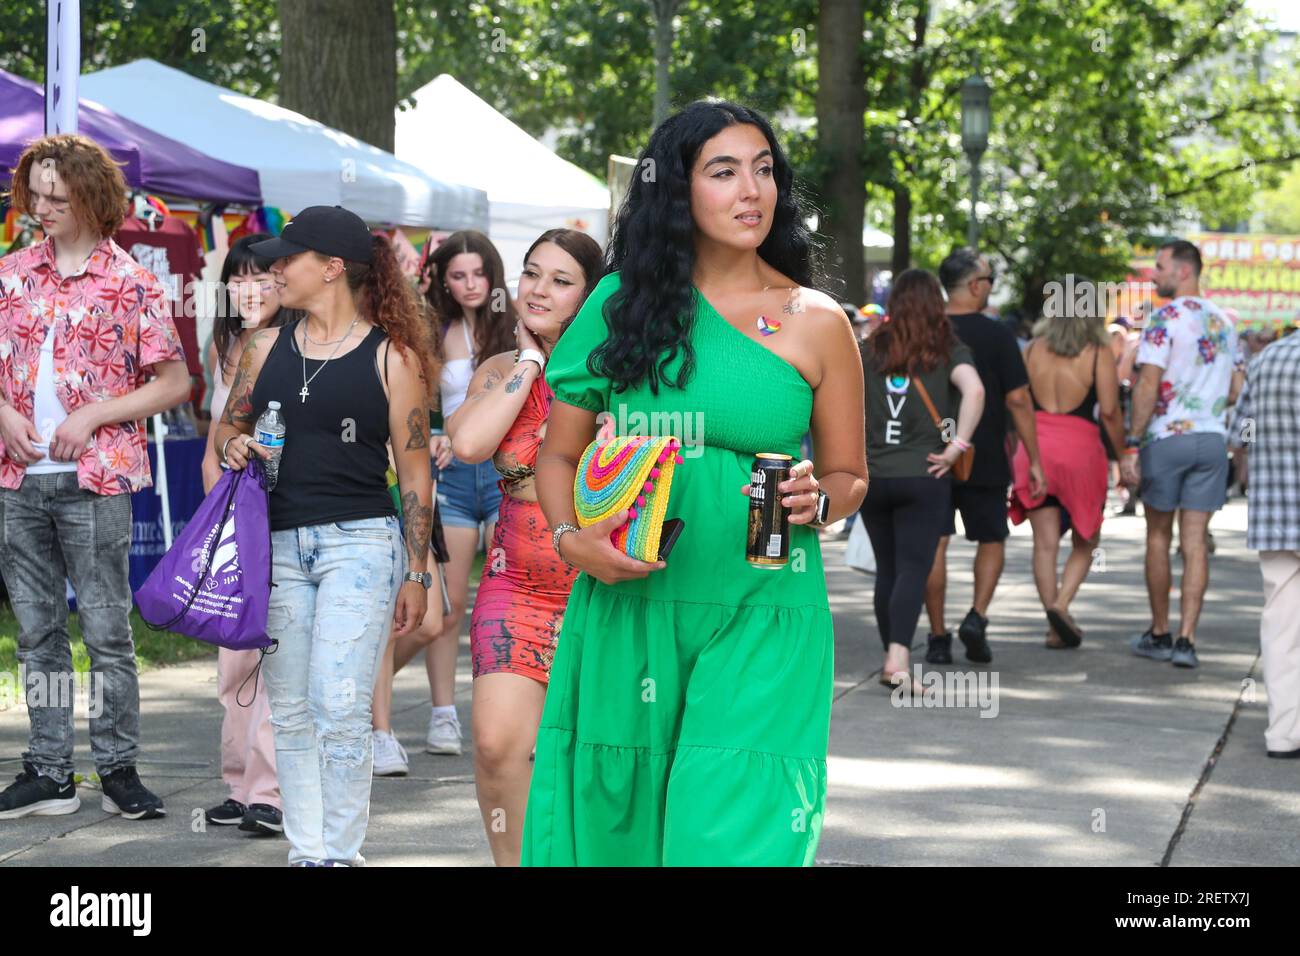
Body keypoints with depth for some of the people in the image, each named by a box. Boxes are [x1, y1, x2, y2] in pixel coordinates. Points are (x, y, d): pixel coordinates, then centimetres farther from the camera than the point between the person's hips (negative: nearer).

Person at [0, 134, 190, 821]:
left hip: (95, 479, -4)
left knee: (106, 628, -2)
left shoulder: (130, 284, -3)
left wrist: (93, 415, -12)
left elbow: (175, 383, -3)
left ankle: (119, 767, 8)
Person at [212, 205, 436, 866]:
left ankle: (341, 854, -4)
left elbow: (414, 471, 1)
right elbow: (227, 426, 23)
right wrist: (234, 447, -2)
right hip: (278, 542, 5)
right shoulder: (267, 347, 11)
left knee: (338, 706, -11)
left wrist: (417, 574, 0)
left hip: (359, 539, -5)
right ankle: (305, 851, 14)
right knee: (290, 711, 6)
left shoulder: (391, 356, -2)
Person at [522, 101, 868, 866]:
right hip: (628, 609, 2)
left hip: (760, 623, -1)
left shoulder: (816, 323, 4)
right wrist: (572, 539, -7)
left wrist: (816, 500, -10)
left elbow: (851, 474, 12)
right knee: (614, 821, 6)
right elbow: (559, 455, 11)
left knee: (731, 835, -9)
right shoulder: (623, 305, 6)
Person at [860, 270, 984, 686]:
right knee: (913, 570, -6)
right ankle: (898, 657, -22)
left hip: (872, 476, 3)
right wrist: (957, 446, -11)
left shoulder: (870, 350, 6)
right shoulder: (950, 352, -1)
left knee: (887, 569, 13)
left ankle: (891, 658, 18)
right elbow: (973, 390, -19)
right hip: (923, 477, -3)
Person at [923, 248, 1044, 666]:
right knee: (991, 540, 14)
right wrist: (1034, 459, -3)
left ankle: (938, 637, 4)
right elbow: (1018, 400, -8)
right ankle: (977, 615, -4)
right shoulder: (996, 334, -7)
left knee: (933, 545, 4)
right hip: (985, 459, -2)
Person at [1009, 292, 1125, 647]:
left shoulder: (1033, 350, 7)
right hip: (1080, 448, -3)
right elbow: (1109, 411, -8)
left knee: (1045, 543, 5)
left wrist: (1011, 458, 15)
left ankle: (1056, 627, 2)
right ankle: (1061, 604, -9)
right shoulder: (1098, 355, -2)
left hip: (1035, 447, 3)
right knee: (1085, 542, 12)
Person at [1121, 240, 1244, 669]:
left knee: (1158, 536, 10)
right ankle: (1186, 640, -4)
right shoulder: (1224, 322, 11)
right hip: (1212, 440, 5)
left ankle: (1159, 634, 17)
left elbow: (1149, 384, -16)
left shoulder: (1165, 319, -10)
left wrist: (1131, 445, -14)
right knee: (1194, 541, 3)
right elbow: (1238, 389, 15)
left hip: (1167, 438, -5)